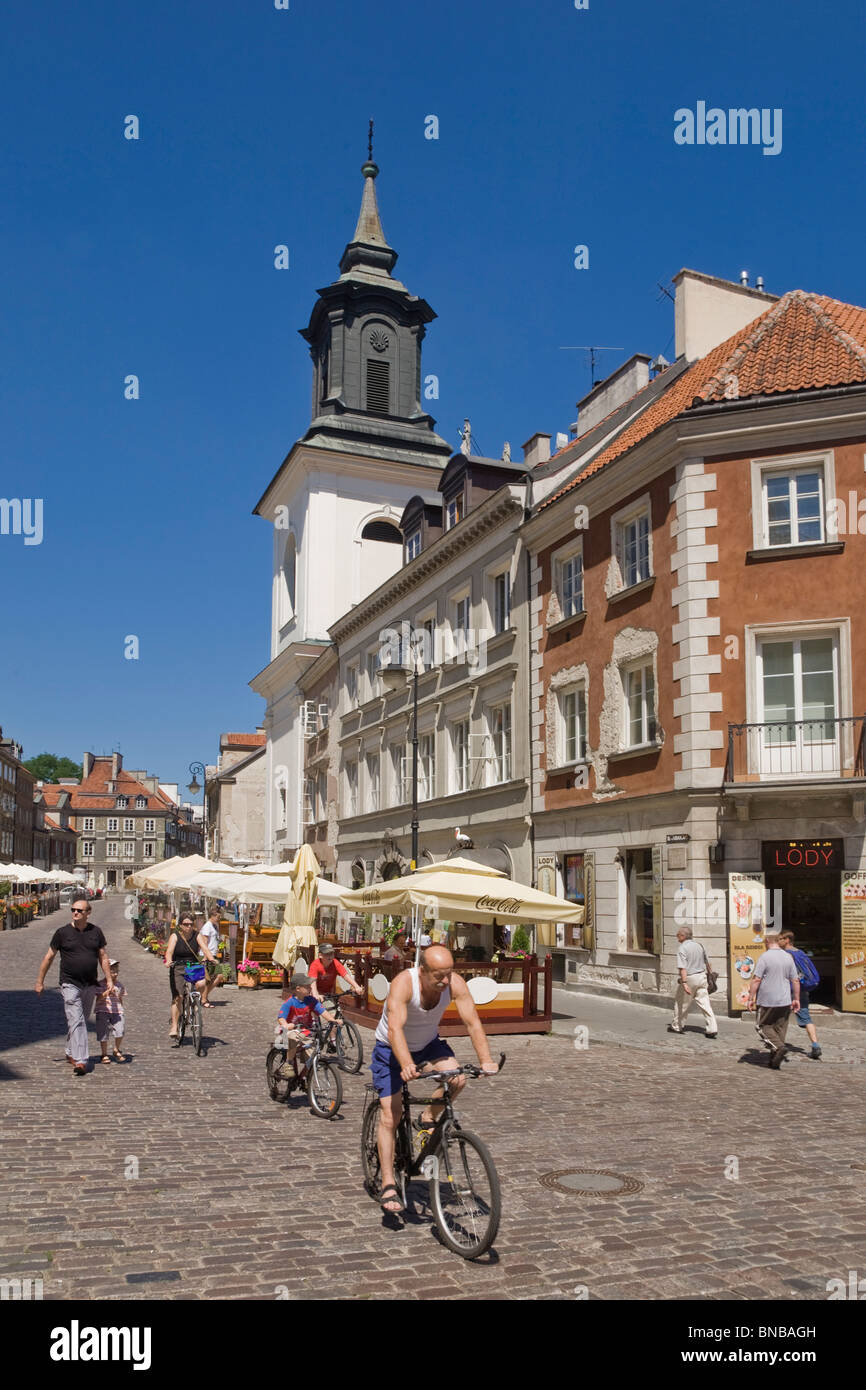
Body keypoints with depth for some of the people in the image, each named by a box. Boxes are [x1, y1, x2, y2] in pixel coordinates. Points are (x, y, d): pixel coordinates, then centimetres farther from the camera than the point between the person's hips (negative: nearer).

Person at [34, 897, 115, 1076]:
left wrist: (109, 980, 5)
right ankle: (80, 1061, -17)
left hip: (90, 985, 3)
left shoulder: (96, 932, 5)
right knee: (76, 1021, -13)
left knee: (81, 1021, 13)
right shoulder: (62, 932, -2)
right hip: (70, 984, -3)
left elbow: (103, 957, 10)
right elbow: (49, 956, 5)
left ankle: (71, 1053, 32)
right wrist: (40, 981, 7)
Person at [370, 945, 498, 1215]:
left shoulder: (455, 984, -24)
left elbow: (473, 1022, -28)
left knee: (457, 1079, -23)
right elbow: (395, 1029, -45)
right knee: (390, 1116, -11)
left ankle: (428, 1118, 5)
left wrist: (486, 1060, -43)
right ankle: (388, 1186, -2)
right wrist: (406, 1066, -60)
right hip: (392, 1049, -3)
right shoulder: (403, 983, -35)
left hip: (428, 1043, 4)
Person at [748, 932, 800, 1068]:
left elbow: (756, 979, -14)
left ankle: (778, 1047, -13)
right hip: (785, 1001, 5)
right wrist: (796, 999, 17)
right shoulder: (788, 957, 5)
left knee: (762, 1026, 9)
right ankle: (775, 1062, 12)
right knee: (780, 1029, 11)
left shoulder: (765, 957, -12)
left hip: (767, 1001, -5)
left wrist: (751, 998, -8)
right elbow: (795, 980, 8)